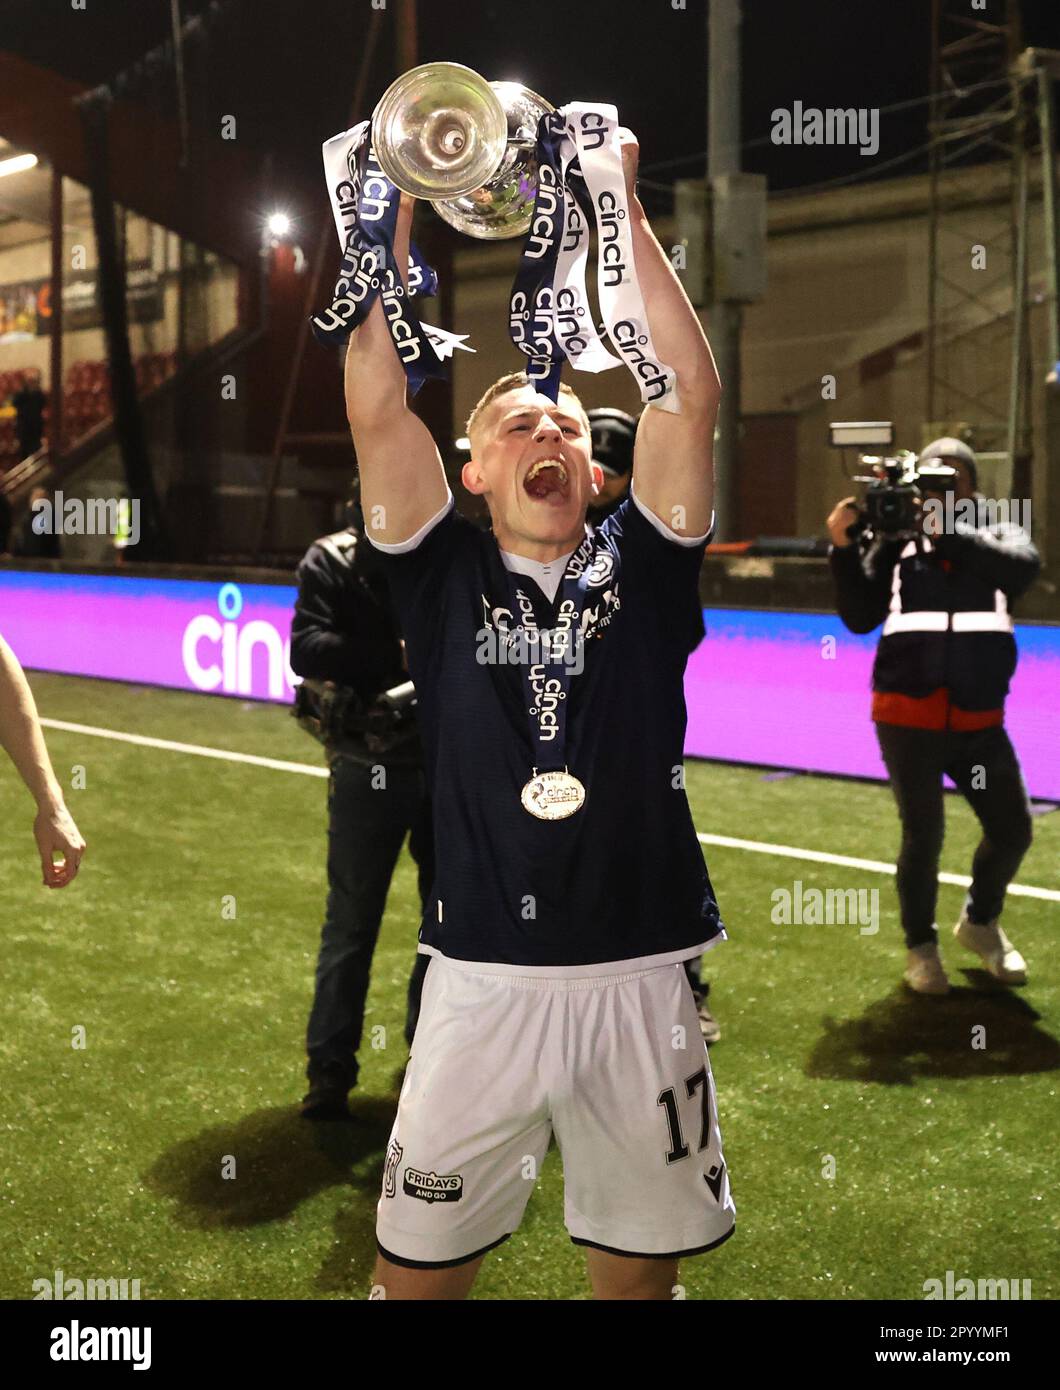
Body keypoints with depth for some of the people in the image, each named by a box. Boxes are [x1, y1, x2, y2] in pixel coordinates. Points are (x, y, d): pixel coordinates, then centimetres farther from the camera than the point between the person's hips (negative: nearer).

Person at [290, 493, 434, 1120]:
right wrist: (398, 656, -25)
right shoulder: (333, 561, -3)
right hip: (369, 767, -3)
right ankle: (330, 1068, 10)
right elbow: (307, 650, -16)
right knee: (352, 921, 0)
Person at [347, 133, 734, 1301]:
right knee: (416, 1266, 7)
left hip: (638, 976, 1)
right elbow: (374, 409, -5)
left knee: (639, 1267, 14)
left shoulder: (640, 568, 5)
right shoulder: (445, 579, 5)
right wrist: (401, 216, -4)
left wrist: (622, 211, -4)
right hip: (481, 977, -1)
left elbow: (691, 395, -4)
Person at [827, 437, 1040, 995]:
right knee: (923, 836, 0)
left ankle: (980, 922, 36)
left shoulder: (999, 533, 5)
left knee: (1012, 830, 8)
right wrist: (844, 549, -15)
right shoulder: (897, 540, 2)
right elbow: (860, 618, -3)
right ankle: (921, 946, 24)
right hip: (908, 715, -2)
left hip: (979, 718, 2)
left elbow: (1021, 568, -18)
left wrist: (950, 532, -25)